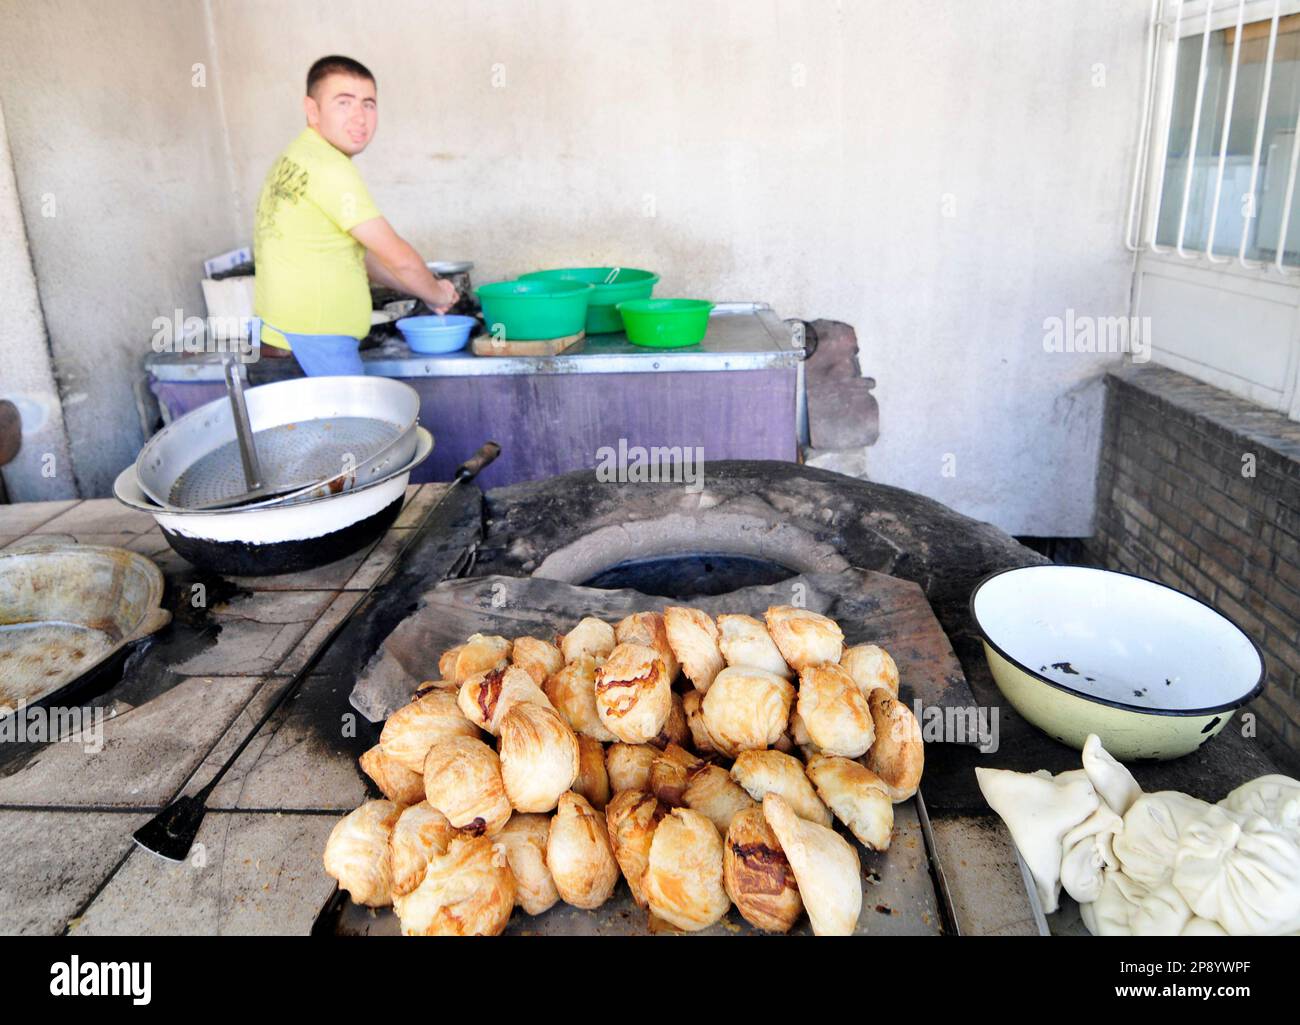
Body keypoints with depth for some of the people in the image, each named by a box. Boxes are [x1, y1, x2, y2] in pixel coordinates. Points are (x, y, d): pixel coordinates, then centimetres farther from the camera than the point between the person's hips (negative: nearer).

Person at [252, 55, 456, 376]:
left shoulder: (295, 157, 16)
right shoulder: (328, 167, -15)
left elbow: (360, 252, 21)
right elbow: (400, 258, -13)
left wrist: (423, 292, 17)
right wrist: (438, 293, 5)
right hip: (314, 335, -10)